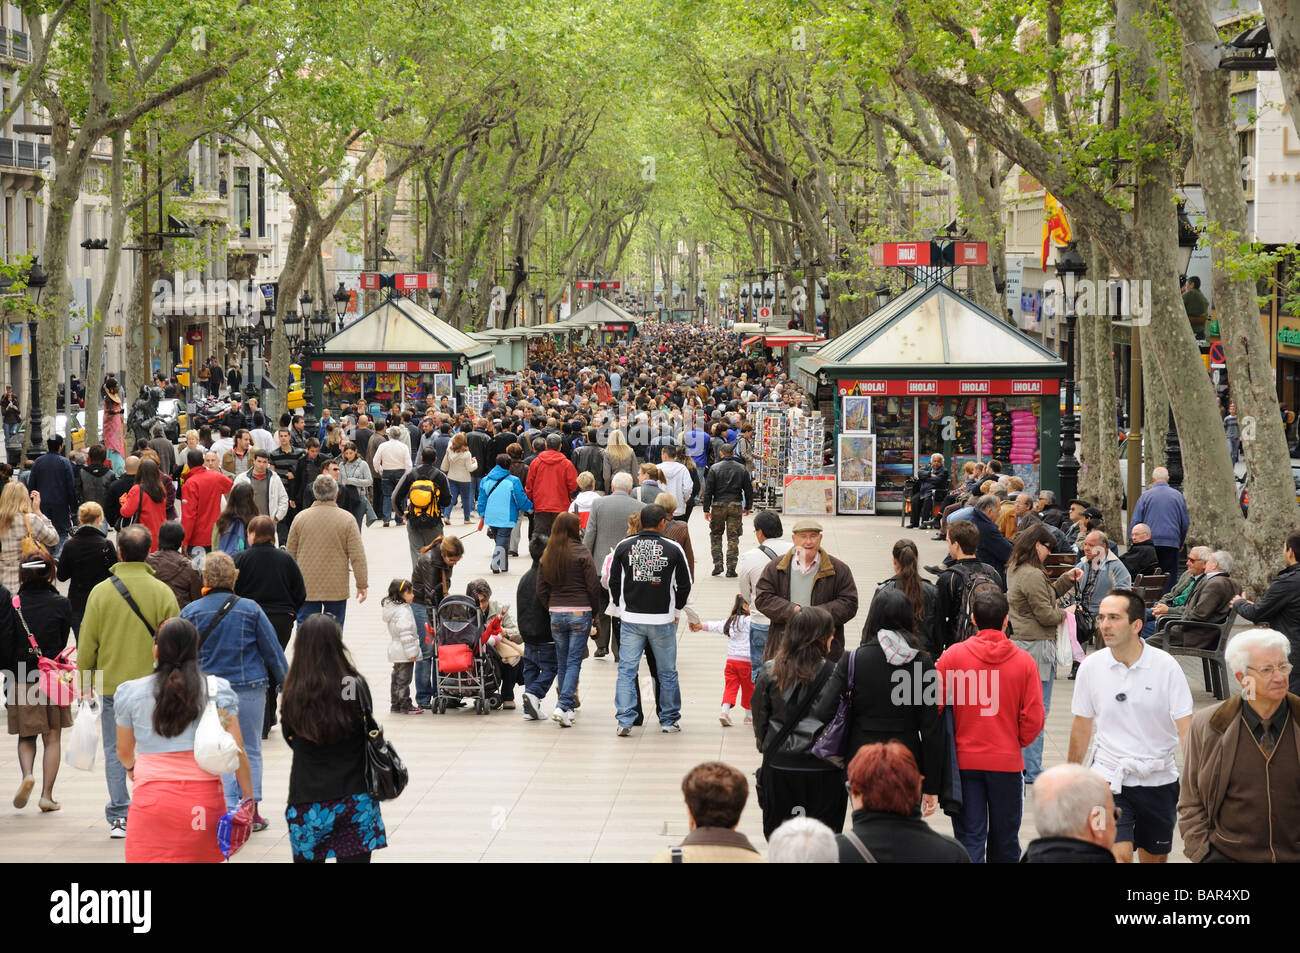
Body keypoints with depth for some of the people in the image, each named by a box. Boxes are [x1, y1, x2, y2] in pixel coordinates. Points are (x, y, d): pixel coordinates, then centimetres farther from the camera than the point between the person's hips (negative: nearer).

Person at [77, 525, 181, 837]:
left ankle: (118, 817, 7)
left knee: (115, 752, 8)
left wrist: (84, 680, 12)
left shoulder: (100, 592, -5)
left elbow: (87, 643, -1)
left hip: (111, 685, 0)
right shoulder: (163, 592, -6)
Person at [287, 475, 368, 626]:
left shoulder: (300, 518, -1)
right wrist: (362, 584, 2)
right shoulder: (347, 520, -7)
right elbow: (357, 557, -7)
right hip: (336, 588, -1)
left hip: (306, 587, 1)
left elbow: (290, 554, 8)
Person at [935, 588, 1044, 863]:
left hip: (964, 759, -1)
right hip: (1007, 760, 1)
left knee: (970, 837, 1)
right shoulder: (1024, 661, -6)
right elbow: (1034, 718, -5)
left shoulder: (952, 656, -7)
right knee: (1005, 839, 15)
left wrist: (948, 744, 11)